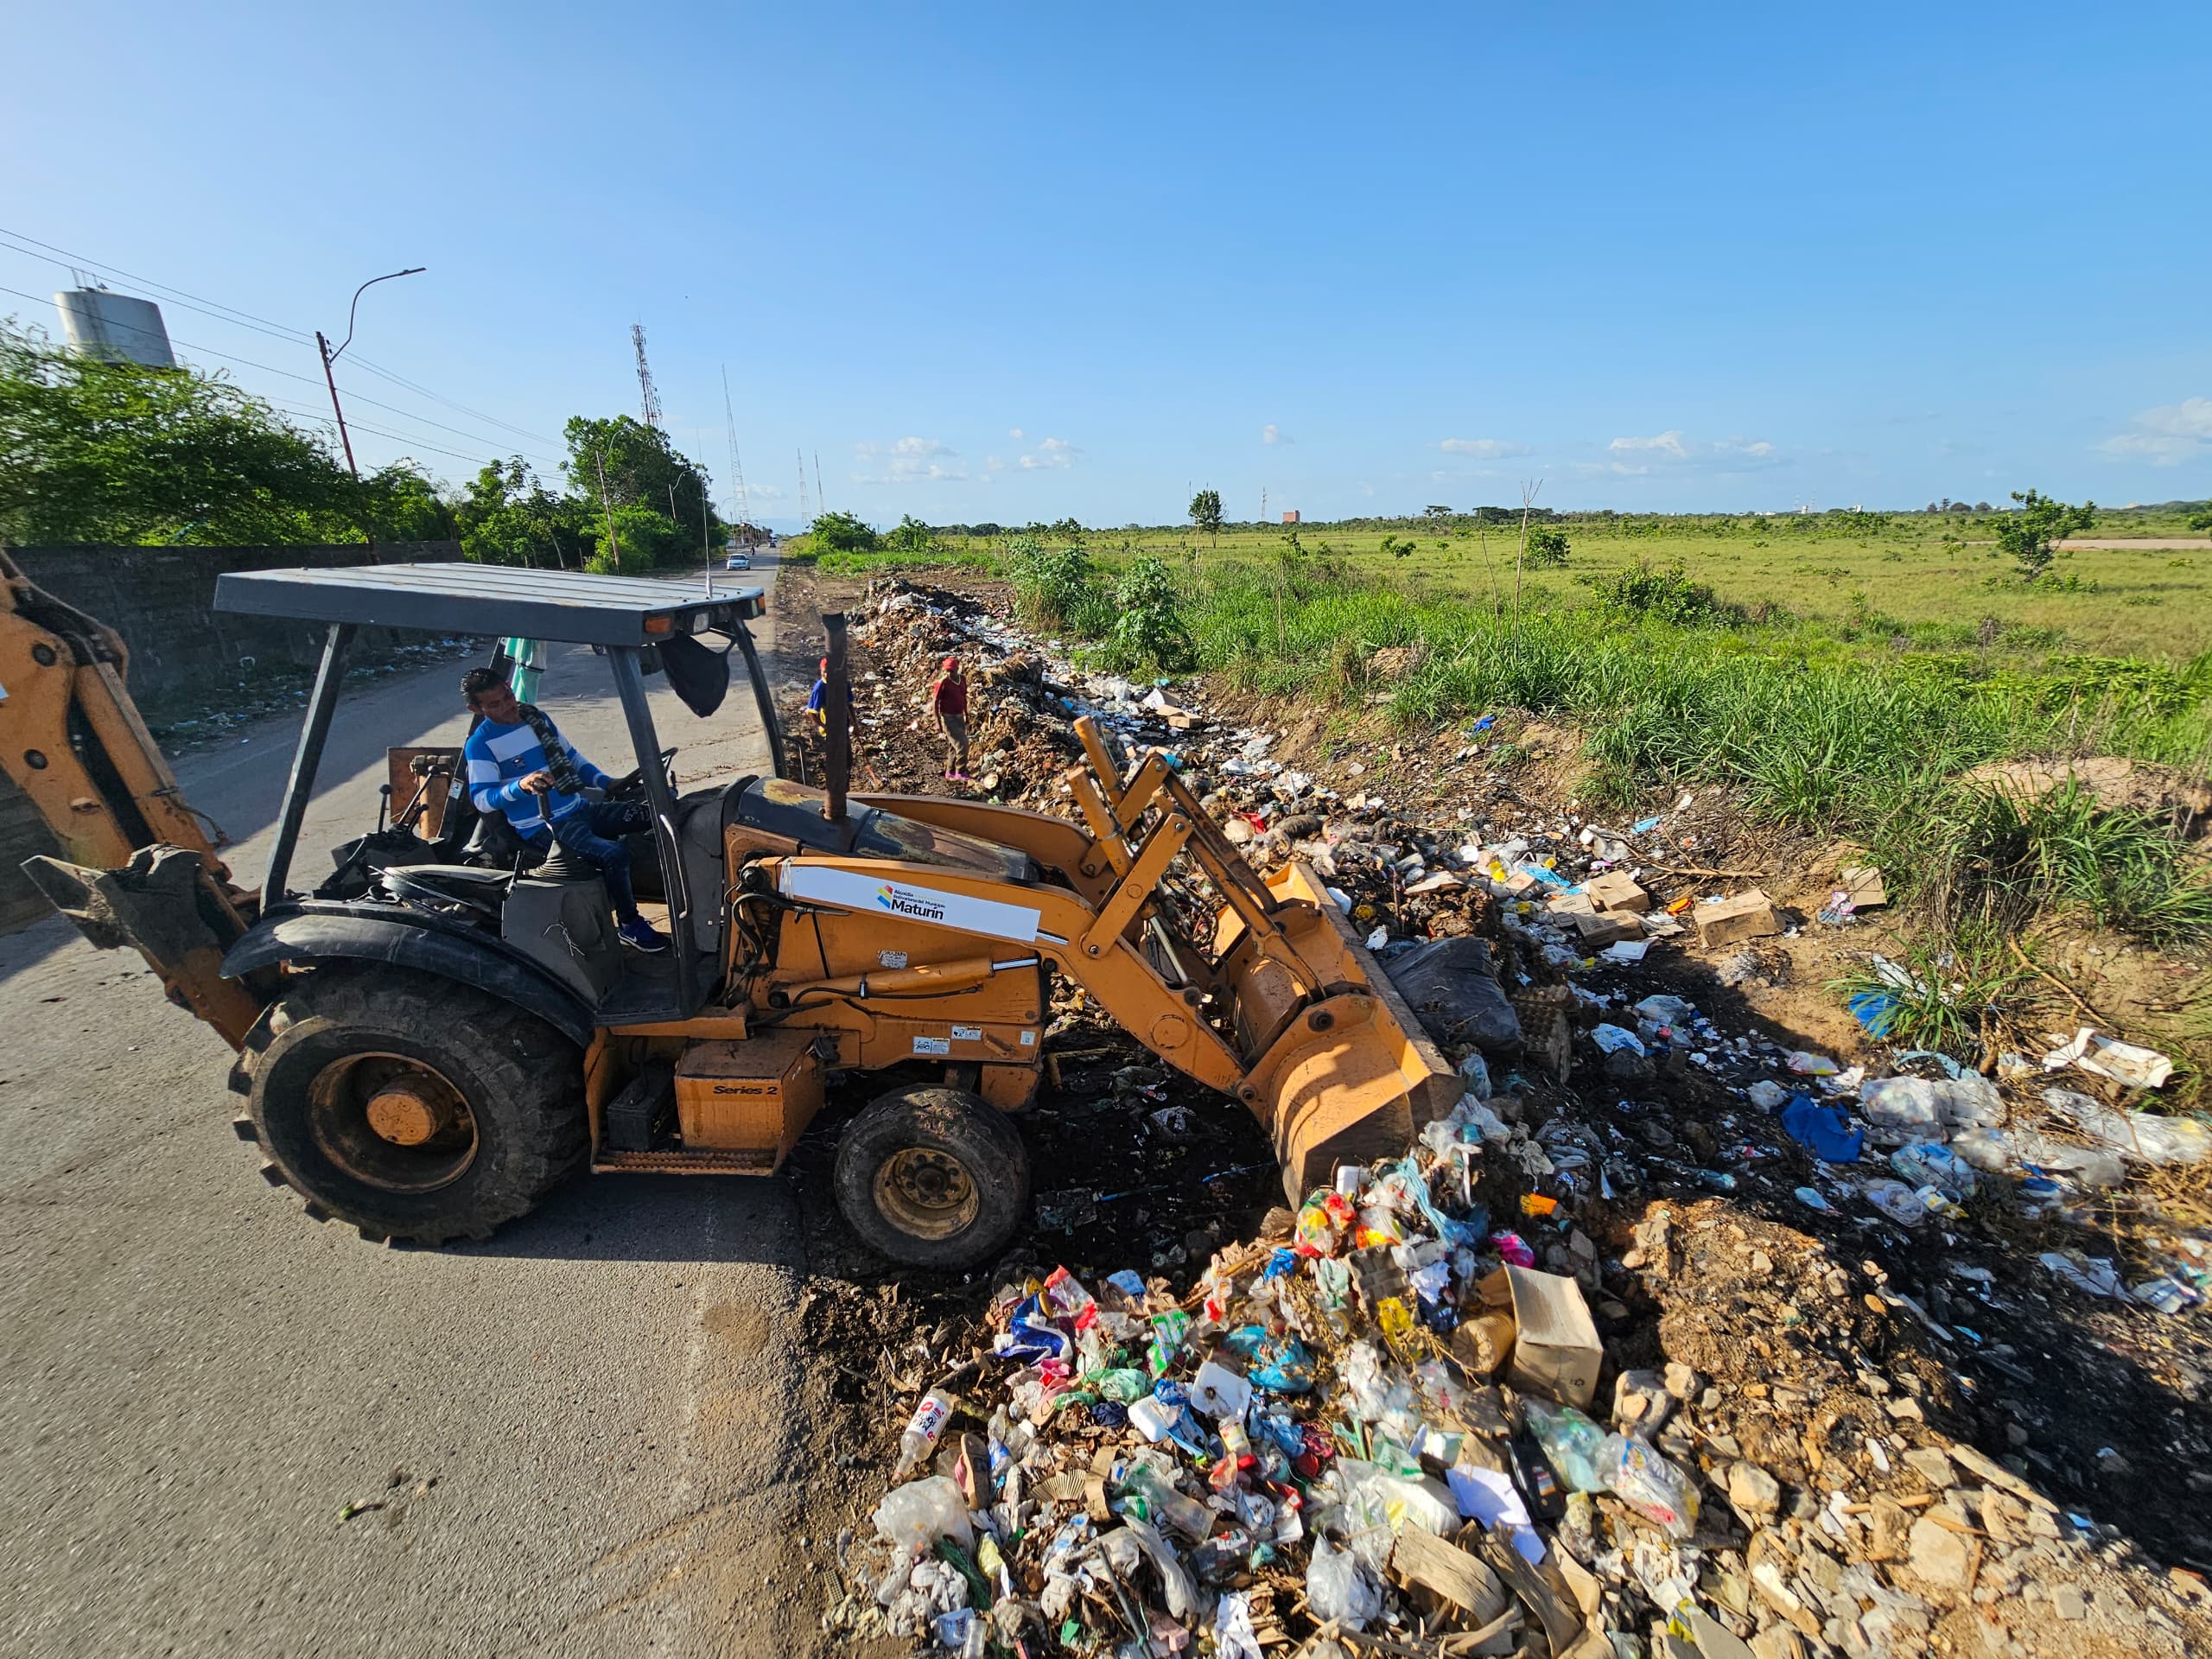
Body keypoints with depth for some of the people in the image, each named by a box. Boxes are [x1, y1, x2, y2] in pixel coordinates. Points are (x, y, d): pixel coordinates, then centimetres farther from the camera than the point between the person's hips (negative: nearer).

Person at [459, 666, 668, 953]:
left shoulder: (538, 719, 13)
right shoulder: (480, 744, -6)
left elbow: (573, 759, 21)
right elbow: (481, 799, -15)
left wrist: (610, 784, 8)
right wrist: (520, 786, -34)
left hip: (581, 808, 7)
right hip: (543, 828, -7)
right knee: (615, 854, -32)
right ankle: (629, 925, -12)